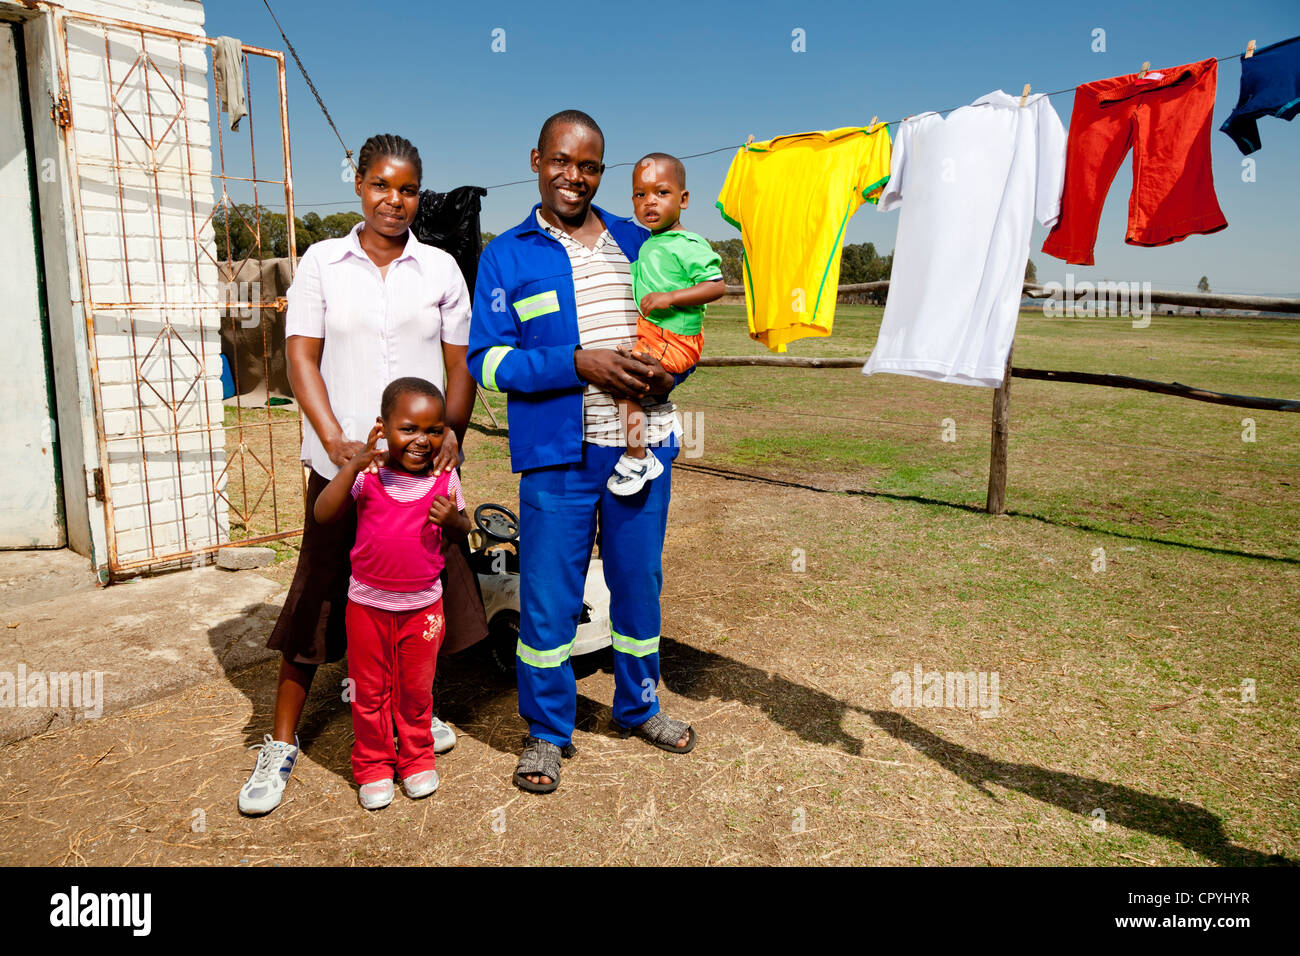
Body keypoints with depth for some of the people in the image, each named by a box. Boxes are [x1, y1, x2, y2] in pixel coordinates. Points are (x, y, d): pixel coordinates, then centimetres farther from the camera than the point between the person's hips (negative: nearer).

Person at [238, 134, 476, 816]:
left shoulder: (439, 268, 7)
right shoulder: (322, 262, 4)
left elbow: (460, 364, 6)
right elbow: (301, 356, -1)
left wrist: (452, 429, -11)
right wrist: (334, 439, -14)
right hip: (342, 460, -1)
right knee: (319, 595, 2)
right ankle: (280, 744, 15)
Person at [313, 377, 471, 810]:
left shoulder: (444, 477, -6)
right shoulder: (368, 472, -11)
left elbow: (463, 531, 4)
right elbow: (323, 515, -20)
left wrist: (452, 518, -20)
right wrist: (353, 465, -31)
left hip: (423, 604, 1)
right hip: (368, 603, 0)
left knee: (416, 688, 15)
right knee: (370, 689, 13)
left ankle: (417, 758, 36)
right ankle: (373, 765, 32)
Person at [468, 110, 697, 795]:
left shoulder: (636, 243, 14)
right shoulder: (507, 257, 4)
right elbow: (486, 358, -3)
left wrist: (669, 372, -5)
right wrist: (578, 363, -16)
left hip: (642, 443, 3)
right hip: (557, 454, -3)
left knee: (639, 581, 14)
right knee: (548, 593, 2)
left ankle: (638, 705, 35)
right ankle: (547, 731, 21)